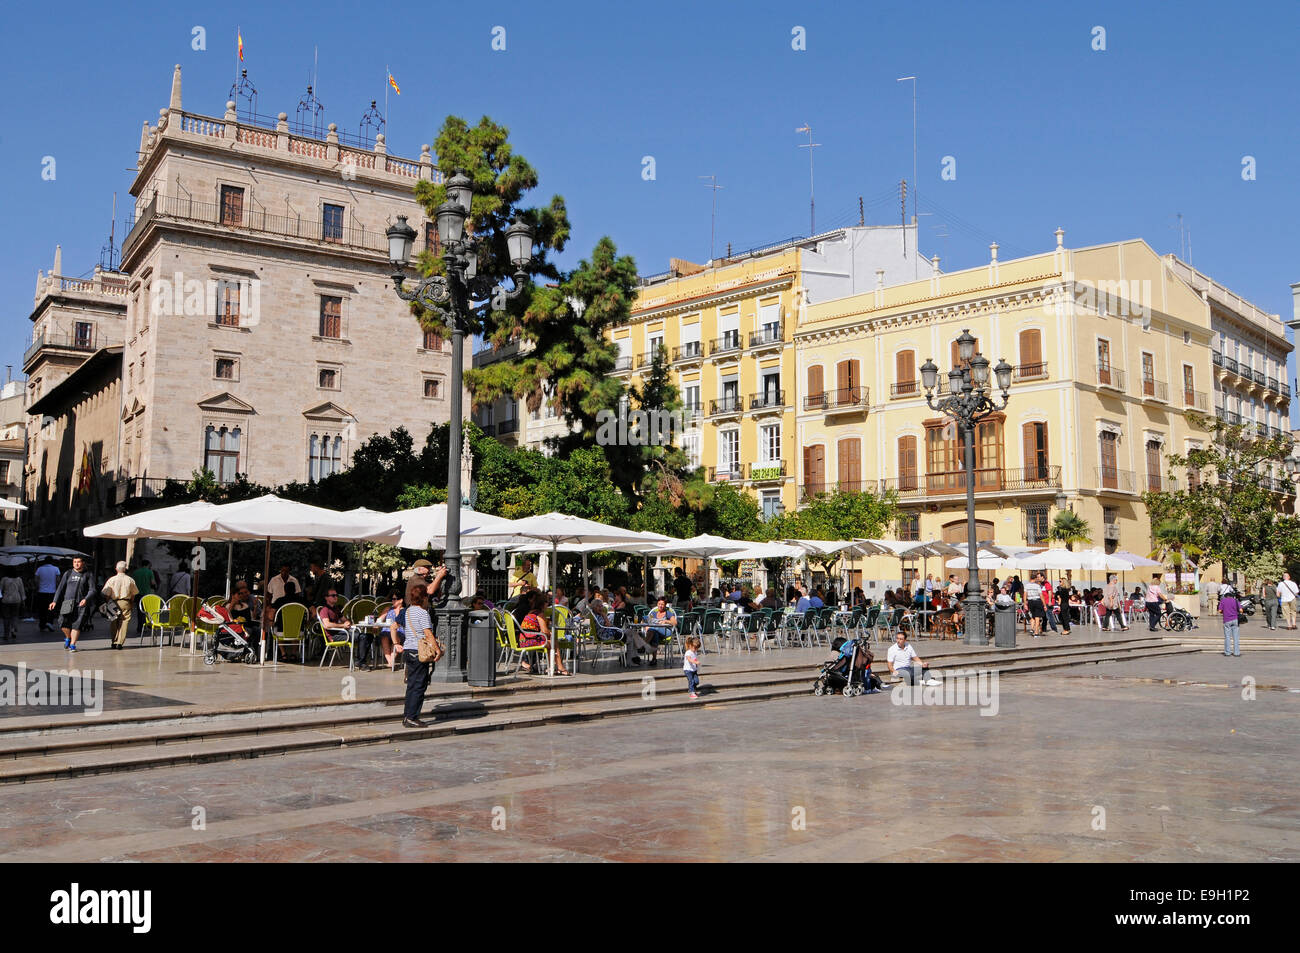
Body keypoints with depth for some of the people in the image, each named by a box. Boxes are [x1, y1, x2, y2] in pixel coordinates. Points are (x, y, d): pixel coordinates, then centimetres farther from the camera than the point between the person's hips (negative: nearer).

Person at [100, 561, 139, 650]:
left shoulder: (112, 579, -4)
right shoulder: (130, 580, -1)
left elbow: (106, 594, -4)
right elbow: (134, 593, 7)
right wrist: (131, 602, 20)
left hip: (114, 603, 0)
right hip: (126, 603, 0)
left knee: (114, 623, 13)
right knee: (124, 623, 3)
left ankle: (114, 642, 15)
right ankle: (120, 643, -3)